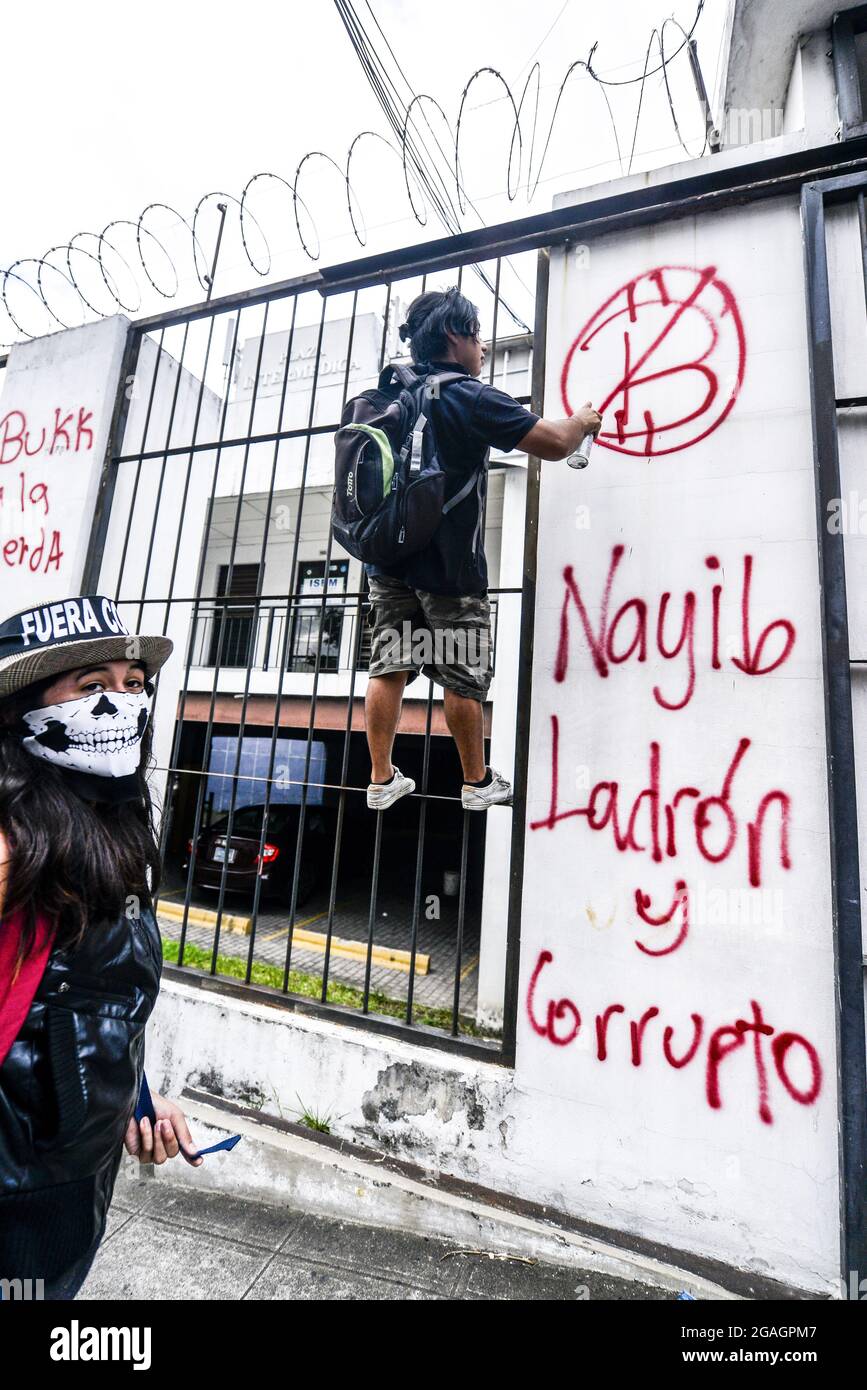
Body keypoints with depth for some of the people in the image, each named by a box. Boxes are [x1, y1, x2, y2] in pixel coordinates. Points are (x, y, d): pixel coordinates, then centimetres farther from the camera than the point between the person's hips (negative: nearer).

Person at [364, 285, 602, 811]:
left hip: (389, 558, 7)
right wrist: (583, 421, 11)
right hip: (449, 567, -6)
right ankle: (478, 783, 17)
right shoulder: (472, 398, -8)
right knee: (465, 676, 3)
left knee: (389, 667, 6)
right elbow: (554, 444, -7)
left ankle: (381, 780, 12)